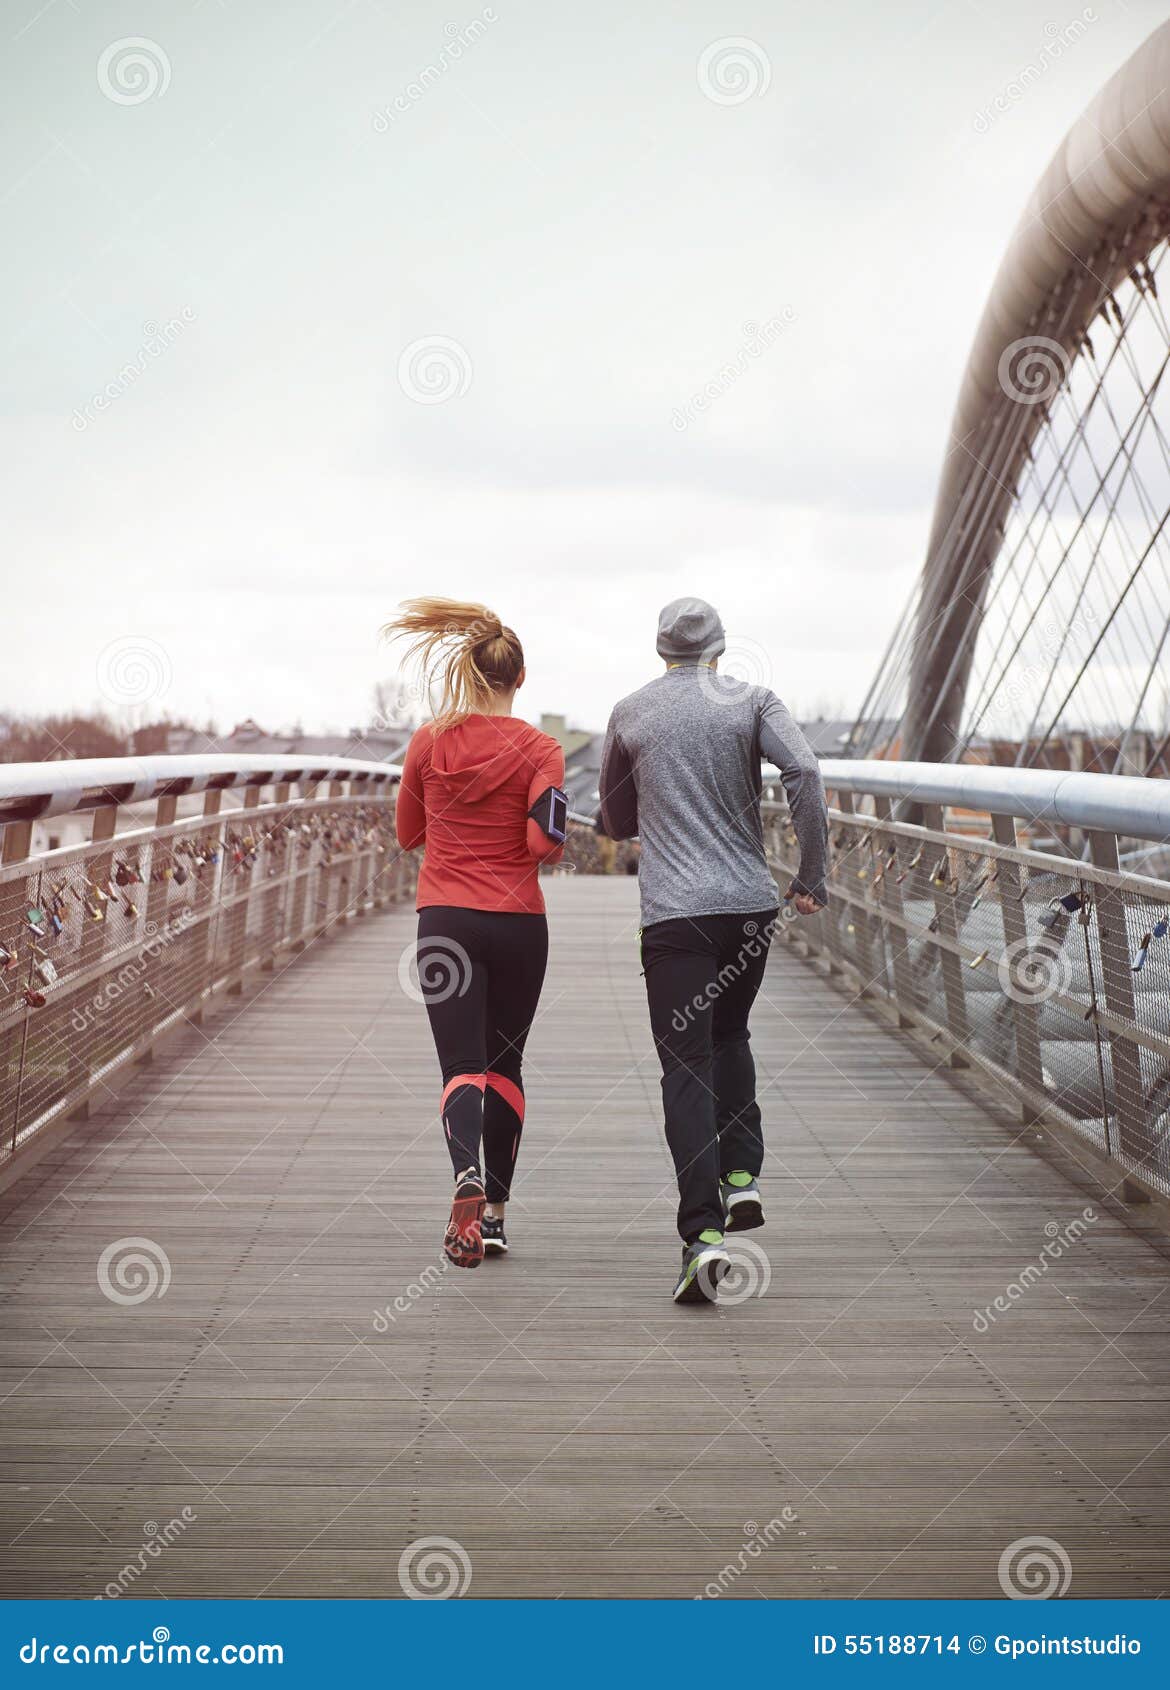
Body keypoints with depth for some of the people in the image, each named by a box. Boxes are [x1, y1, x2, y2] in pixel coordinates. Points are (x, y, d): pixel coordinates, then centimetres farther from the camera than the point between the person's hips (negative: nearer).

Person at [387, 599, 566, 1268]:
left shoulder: (429, 743, 0)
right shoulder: (540, 749, -5)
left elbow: (409, 835, 10)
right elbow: (546, 840, -15)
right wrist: (554, 846, 7)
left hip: (446, 919, 0)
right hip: (519, 922, 0)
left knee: (462, 1065, -1)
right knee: (505, 1063, 15)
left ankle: (468, 1177, -30)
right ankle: (496, 1212, 18)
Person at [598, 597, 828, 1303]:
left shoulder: (630, 713, 8)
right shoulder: (753, 701, 4)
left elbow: (616, 822, 17)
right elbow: (805, 771, -13)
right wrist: (813, 875, -7)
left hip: (674, 913, -1)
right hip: (752, 903, 1)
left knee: (686, 1067, -4)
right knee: (729, 1035, 25)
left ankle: (704, 1234, -15)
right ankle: (742, 1175, 15)